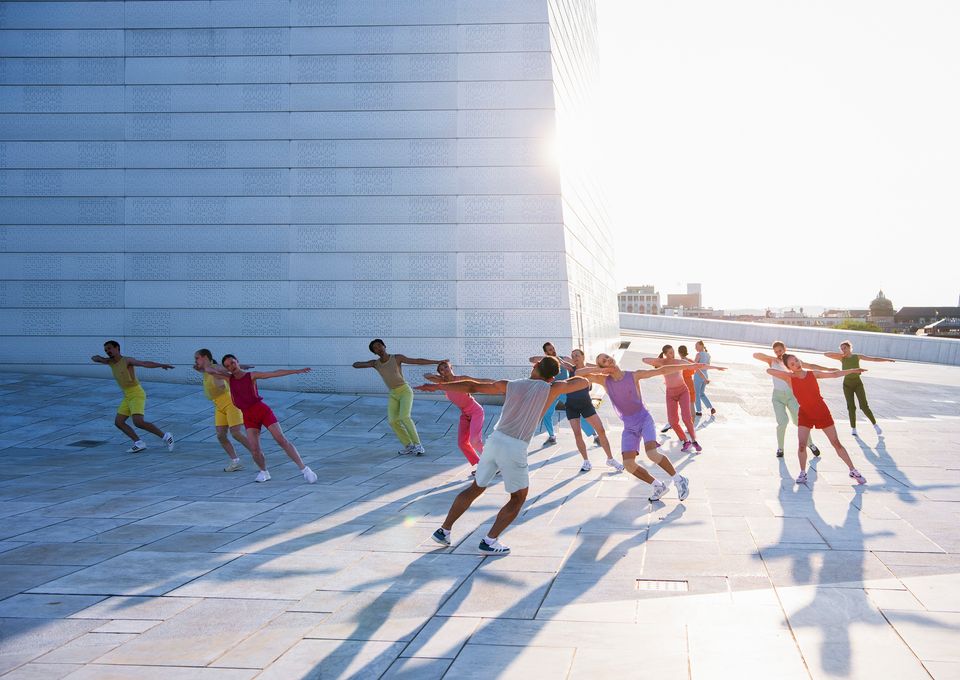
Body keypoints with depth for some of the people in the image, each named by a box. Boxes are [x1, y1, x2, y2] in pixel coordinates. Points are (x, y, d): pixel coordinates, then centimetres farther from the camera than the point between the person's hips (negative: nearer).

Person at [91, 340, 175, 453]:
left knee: (138, 422, -21)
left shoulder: (127, 360, -12)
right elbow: (94, 358, 20)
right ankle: (139, 443, 1)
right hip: (127, 396, 9)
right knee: (118, 422, 2)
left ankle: (165, 436, -12)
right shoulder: (110, 362, 11)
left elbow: (145, 364, -23)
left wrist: (161, 365, -37)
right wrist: (97, 358, -5)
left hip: (136, 394, -9)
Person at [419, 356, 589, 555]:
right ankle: (490, 541, 8)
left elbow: (472, 386, 12)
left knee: (475, 489, 21)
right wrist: (566, 381, 34)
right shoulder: (551, 389, 2)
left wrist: (437, 386, 19)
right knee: (518, 498, 16)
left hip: (494, 441, 4)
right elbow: (584, 382, 15)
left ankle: (444, 530, 26)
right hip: (515, 450, -4)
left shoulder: (509, 385, 9)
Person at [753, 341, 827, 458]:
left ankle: (811, 444, 11)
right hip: (777, 396, -1)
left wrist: (827, 369, 4)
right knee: (782, 422, -18)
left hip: (791, 395, 1)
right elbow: (755, 355, -12)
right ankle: (780, 447, 2)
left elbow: (811, 366, 6)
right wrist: (770, 357, -22)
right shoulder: (772, 361, -1)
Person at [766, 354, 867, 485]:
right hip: (805, 414, -1)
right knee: (801, 444, -15)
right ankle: (803, 473, 5)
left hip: (822, 412, 1)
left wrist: (852, 371, 7)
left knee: (836, 443, 6)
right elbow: (769, 370, -19)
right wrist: (789, 373, -22)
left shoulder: (813, 374, -3)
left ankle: (853, 471, 17)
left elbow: (834, 374, 8)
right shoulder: (789, 378, -8)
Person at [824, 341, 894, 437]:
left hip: (858, 383, -1)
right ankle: (853, 429, 10)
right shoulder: (842, 358, 1)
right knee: (851, 407, 0)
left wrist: (887, 359, -8)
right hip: (847, 384, 1)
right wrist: (839, 354, -8)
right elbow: (825, 354, -4)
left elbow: (874, 359, 0)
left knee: (864, 406, -8)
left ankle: (875, 425, 6)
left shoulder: (857, 356, 0)